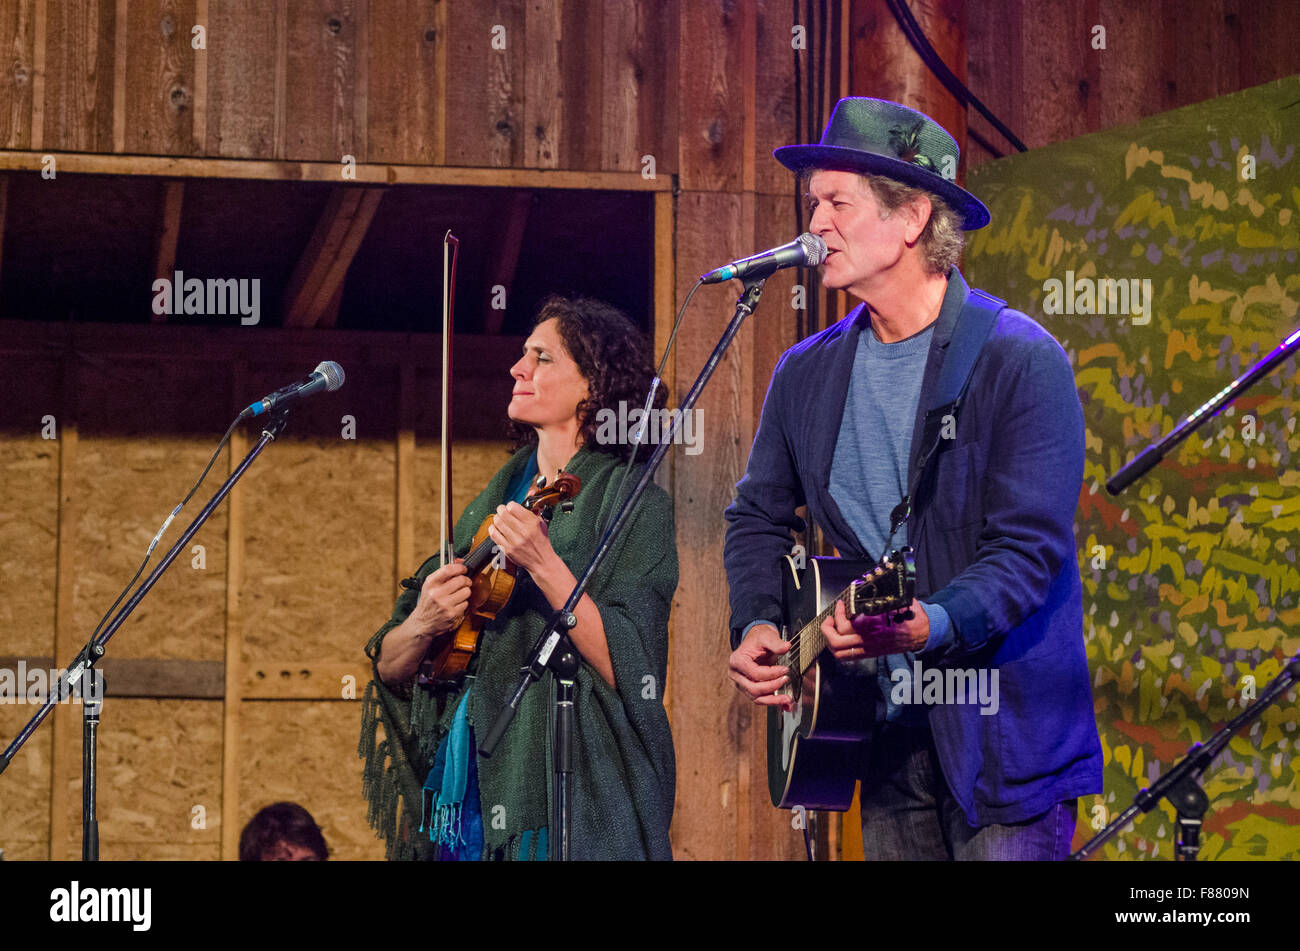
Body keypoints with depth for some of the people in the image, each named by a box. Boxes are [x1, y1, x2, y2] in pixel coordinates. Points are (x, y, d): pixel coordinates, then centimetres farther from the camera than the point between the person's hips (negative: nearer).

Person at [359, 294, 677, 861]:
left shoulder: (632, 502, -2)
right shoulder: (496, 500, 14)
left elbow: (626, 669, -16)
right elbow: (390, 668, 14)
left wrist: (543, 565, -24)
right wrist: (422, 625, -7)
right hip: (470, 787, 5)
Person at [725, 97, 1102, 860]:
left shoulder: (1021, 361, -11)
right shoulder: (806, 374, 9)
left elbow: (1031, 546, -17)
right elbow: (760, 516, 21)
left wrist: (931, 624, -33)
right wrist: (757, 625, 3)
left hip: (1004, 732, -6)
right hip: (887, 730, 6)